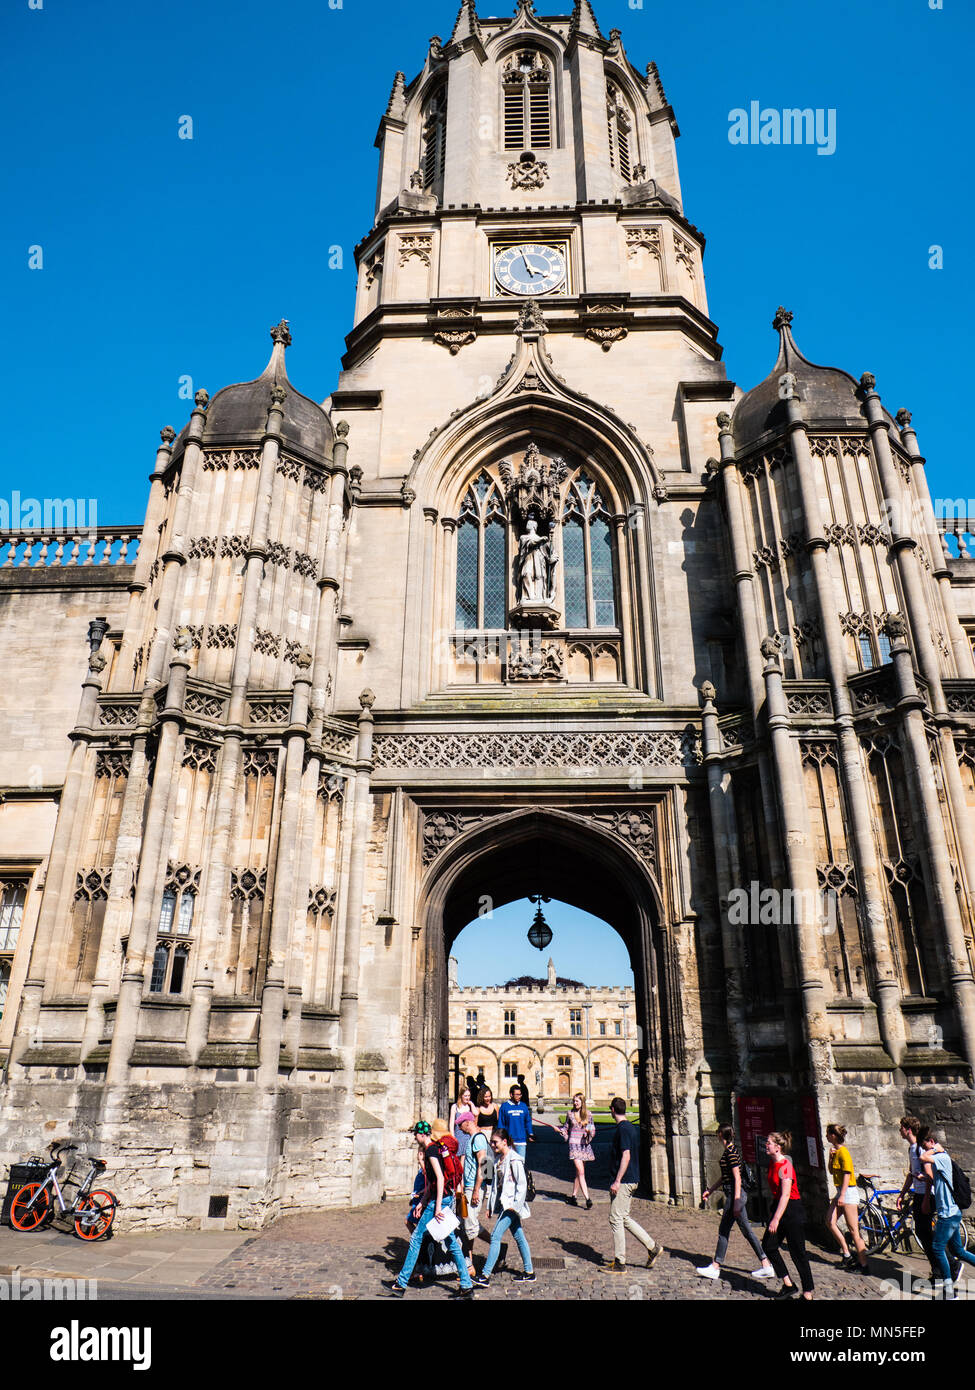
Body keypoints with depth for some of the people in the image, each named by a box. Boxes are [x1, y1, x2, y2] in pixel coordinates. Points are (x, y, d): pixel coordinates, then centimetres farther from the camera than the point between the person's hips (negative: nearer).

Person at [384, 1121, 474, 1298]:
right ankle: (467, 1286, 7)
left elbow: (440, 1178, -21)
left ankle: (401, 1284, 11)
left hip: (439, 1200, -9)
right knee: (452, 1242, 9)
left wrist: (438, 1206, -22)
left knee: (416, 1239, 2)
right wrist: (422, 1202, 25)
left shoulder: (430, 1149, -13)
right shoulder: (433, 1149, 17)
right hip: (447, 1199, 9)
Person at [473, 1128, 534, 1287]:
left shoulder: (514, 1159, -15)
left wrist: (515, 1204, -16)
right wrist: (491, 1205, 15)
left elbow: (522, 1184, -15)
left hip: (510, 1203, -8)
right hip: (503, 1202, 8)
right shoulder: (498, 1159, 10)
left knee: (495, 1236, -9)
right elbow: (496, 1182, 17)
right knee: (519, 1237, 14)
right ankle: (529, 1272, 23)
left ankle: (485, 1276, -7)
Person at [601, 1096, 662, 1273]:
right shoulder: (631, 1127, 12)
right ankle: (652, 1247, 17)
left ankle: (619, 1263, 6)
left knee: (616, 1219, -1)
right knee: (624, 1218, 16)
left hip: (624, 1180, -9)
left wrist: (617, 1181, -22)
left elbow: (626, 1156, -23)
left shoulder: (622, 1129, -17)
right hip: (632, 1179, 9)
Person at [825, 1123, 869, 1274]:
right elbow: (832, 1171, 19)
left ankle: (863, 1264, -1)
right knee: (831, 1222, 5)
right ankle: (847, 1255, 14)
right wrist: (831, 1157, 3)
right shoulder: (836, 1151, 12)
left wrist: (842, 1196, -23)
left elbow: (847, 1174, -20)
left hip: (848, 1191, -9)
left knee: (853, 1229, -6)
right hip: (841, 1191, 9)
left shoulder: (843, 1151, -15)